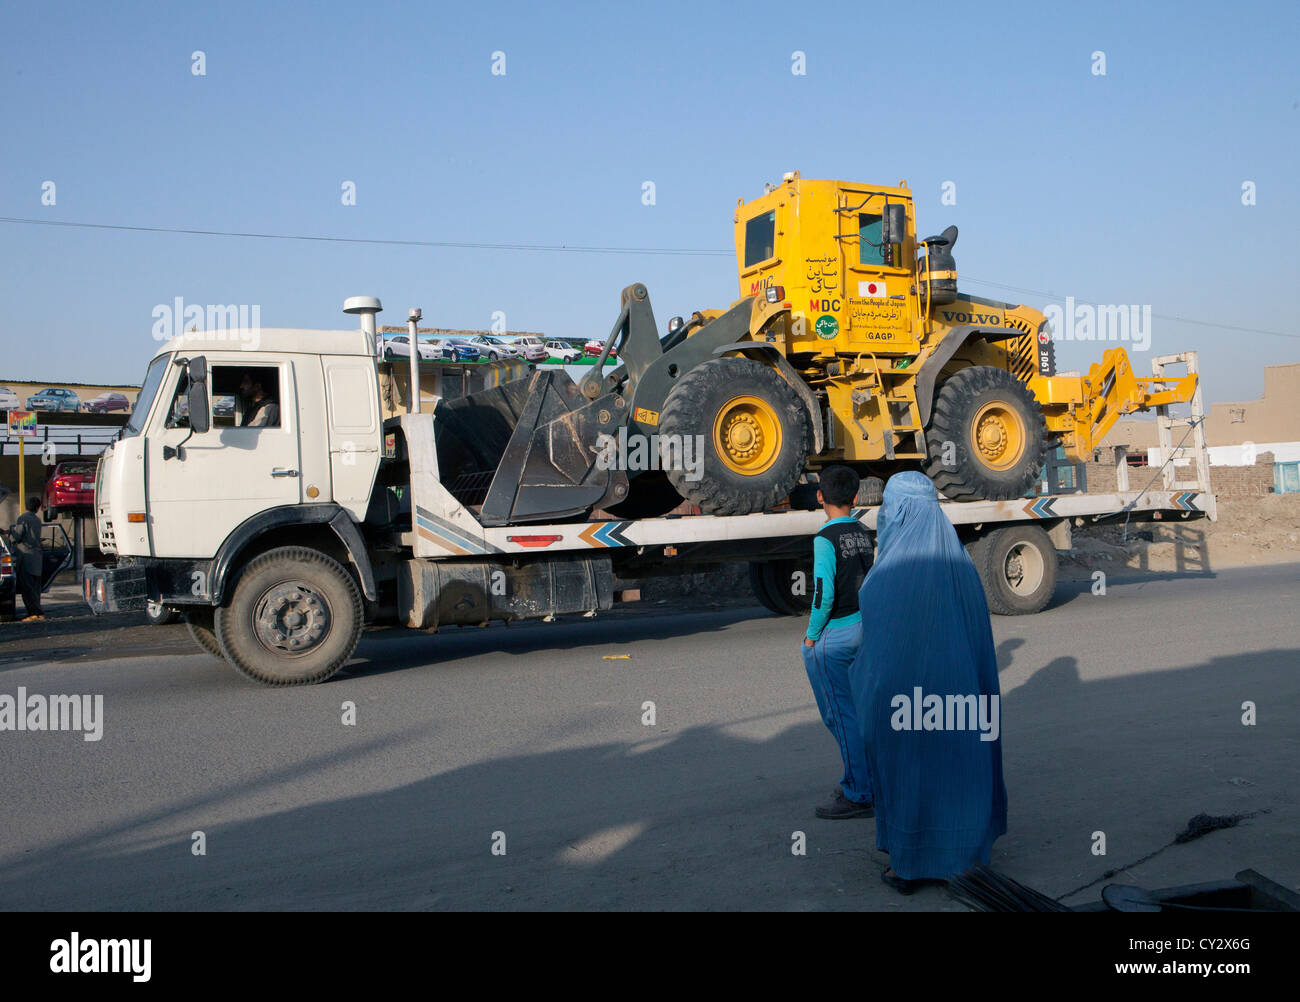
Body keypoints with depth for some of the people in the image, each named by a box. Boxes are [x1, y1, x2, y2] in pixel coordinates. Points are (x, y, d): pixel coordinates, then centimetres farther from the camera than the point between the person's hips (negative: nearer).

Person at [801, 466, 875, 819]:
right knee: (855, 710, 17)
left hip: (832, 636, -8)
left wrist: (811, 634, -9)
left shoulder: (826, 538, -16)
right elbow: (867, 581, 12)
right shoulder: (863, 533, 7)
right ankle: (860, 780, 27)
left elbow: (824, 593, -21)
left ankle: (858, 795, 4)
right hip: (863, 628, 8)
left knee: (841, 714, -1)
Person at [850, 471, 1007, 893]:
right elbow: (979, 635, 3)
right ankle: (963, 854, 32)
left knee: (905, 776, 11)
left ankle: (908, 867, 23)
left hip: (904, 696, -5)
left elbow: (877, 652, -16)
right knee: (954, 770, 19)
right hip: (955, 690, 5)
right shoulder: (959, 561, -4)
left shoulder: (888, 572, -21)